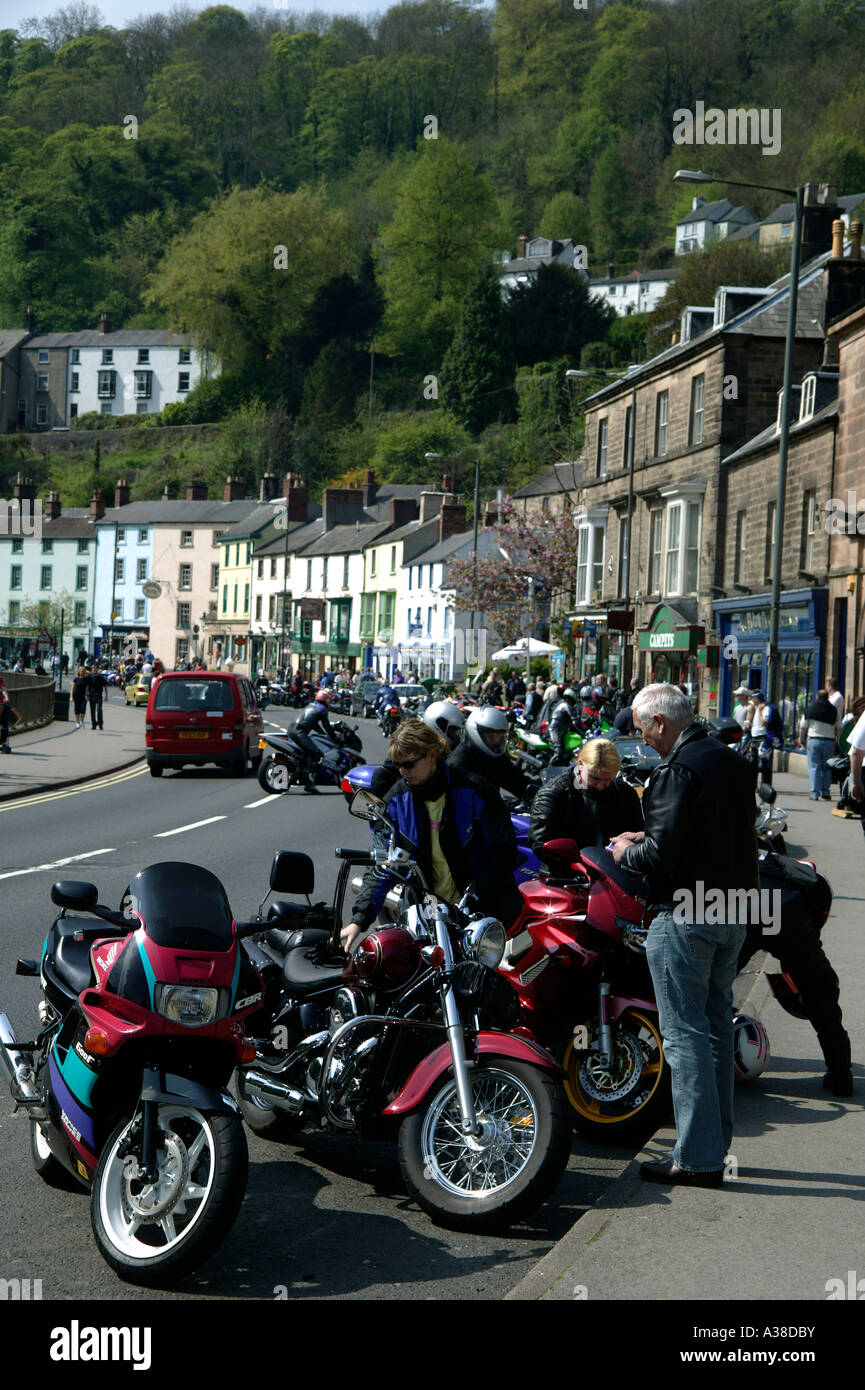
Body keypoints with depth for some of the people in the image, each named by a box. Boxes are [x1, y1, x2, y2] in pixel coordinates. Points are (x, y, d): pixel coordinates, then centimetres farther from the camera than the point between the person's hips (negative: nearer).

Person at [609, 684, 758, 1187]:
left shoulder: (678, 771, -18)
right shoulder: (733, 762, 11)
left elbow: (661, 855, -22)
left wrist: (625, 850, -2)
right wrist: (648, 839, 19)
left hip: (685, 917, -9)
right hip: (733, 908, 9)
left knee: (685, 1034, -4)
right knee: (717, 1027, 16)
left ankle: (698, 1158, -1)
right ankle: (717, 1142, 24)